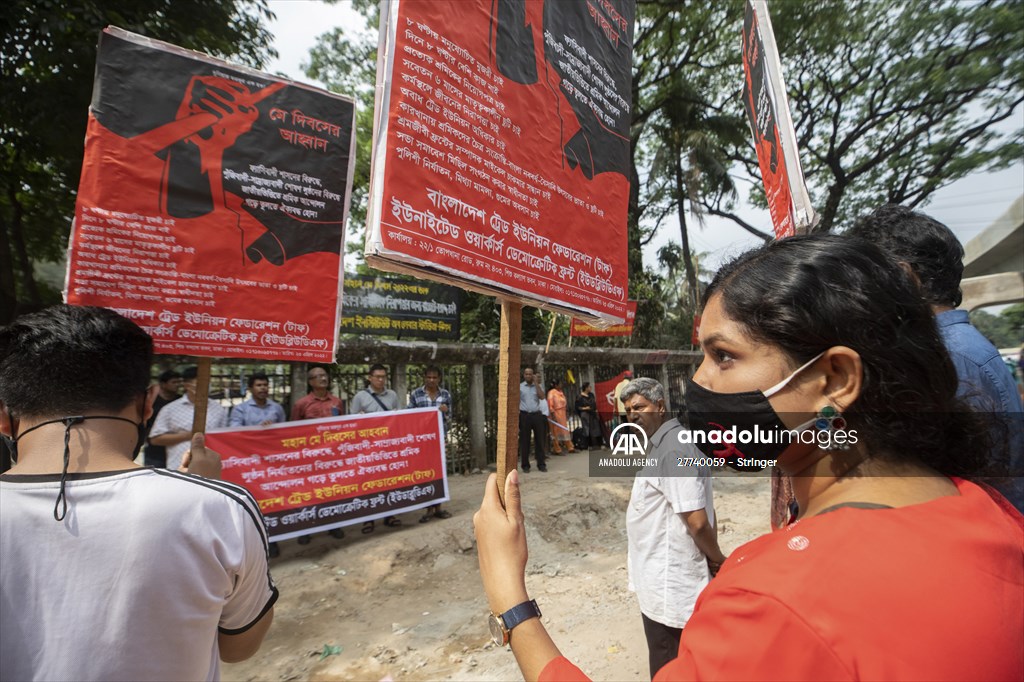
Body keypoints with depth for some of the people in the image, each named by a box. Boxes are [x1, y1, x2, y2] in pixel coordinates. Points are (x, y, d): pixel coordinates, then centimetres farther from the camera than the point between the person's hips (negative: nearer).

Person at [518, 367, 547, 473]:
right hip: (524, 415, -2)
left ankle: (541, 464, 13)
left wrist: (536, 383, -4)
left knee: (539, 440, 4)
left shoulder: (537, 386, 13)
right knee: (524, 441, 2)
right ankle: (525, 465, 10)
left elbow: (542, 397, -4)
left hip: (537, 415, 2)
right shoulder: (519, 386, 5)